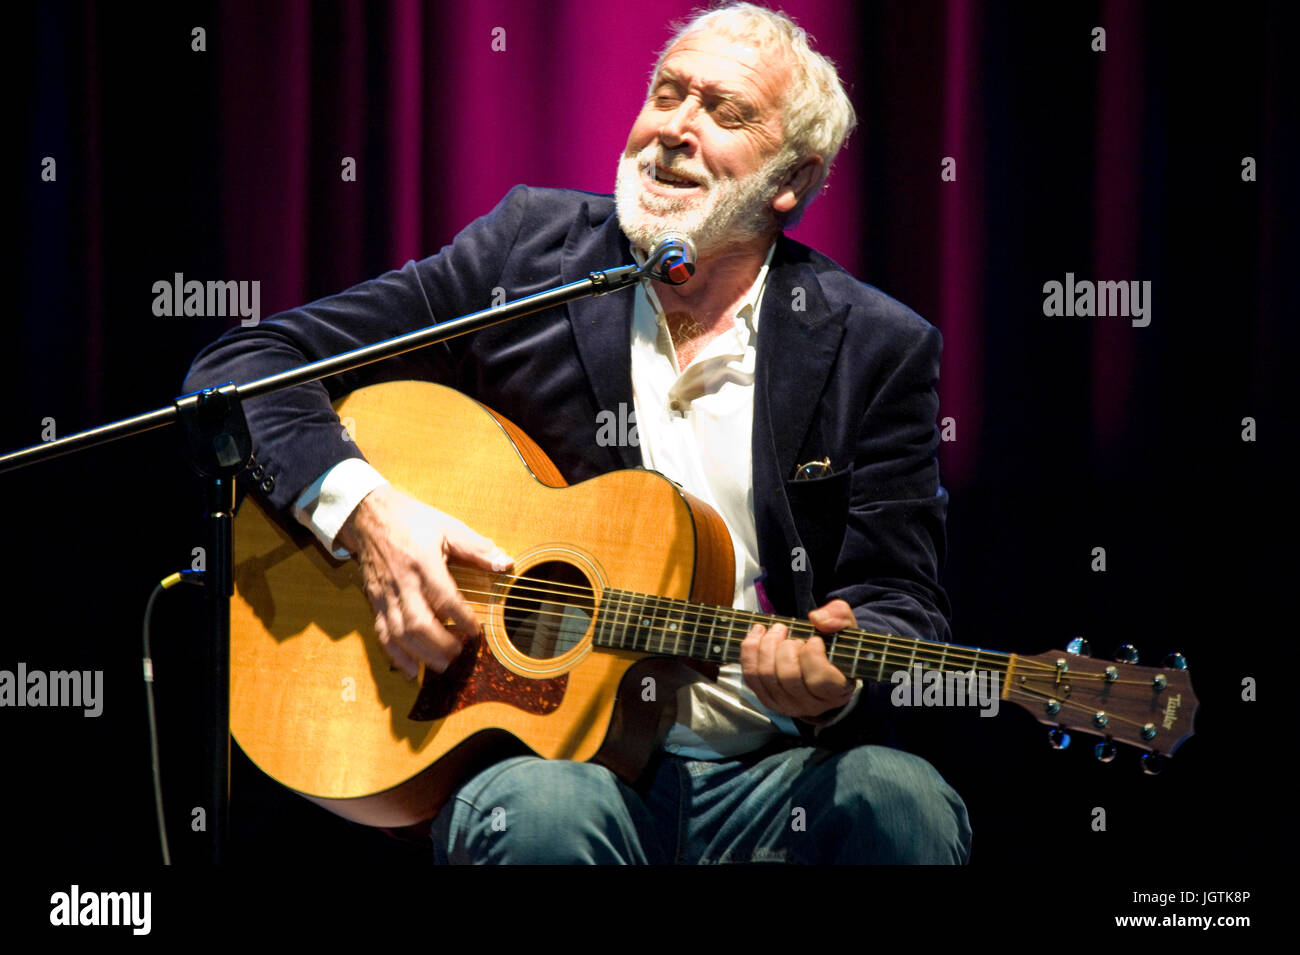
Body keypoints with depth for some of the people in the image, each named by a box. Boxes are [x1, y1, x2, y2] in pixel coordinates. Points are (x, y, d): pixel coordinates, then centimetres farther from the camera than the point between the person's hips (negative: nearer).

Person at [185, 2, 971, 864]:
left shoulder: (874, 349, 5)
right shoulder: (531, 249, 5)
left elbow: (900, 601, 5)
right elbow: (242, 366, 5)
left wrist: (835, 685, -20)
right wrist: (361, 508, -14)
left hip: (763, 781, 1)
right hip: (536, 751, -1)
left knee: (902, 802, -30)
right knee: (541, 811, -36)